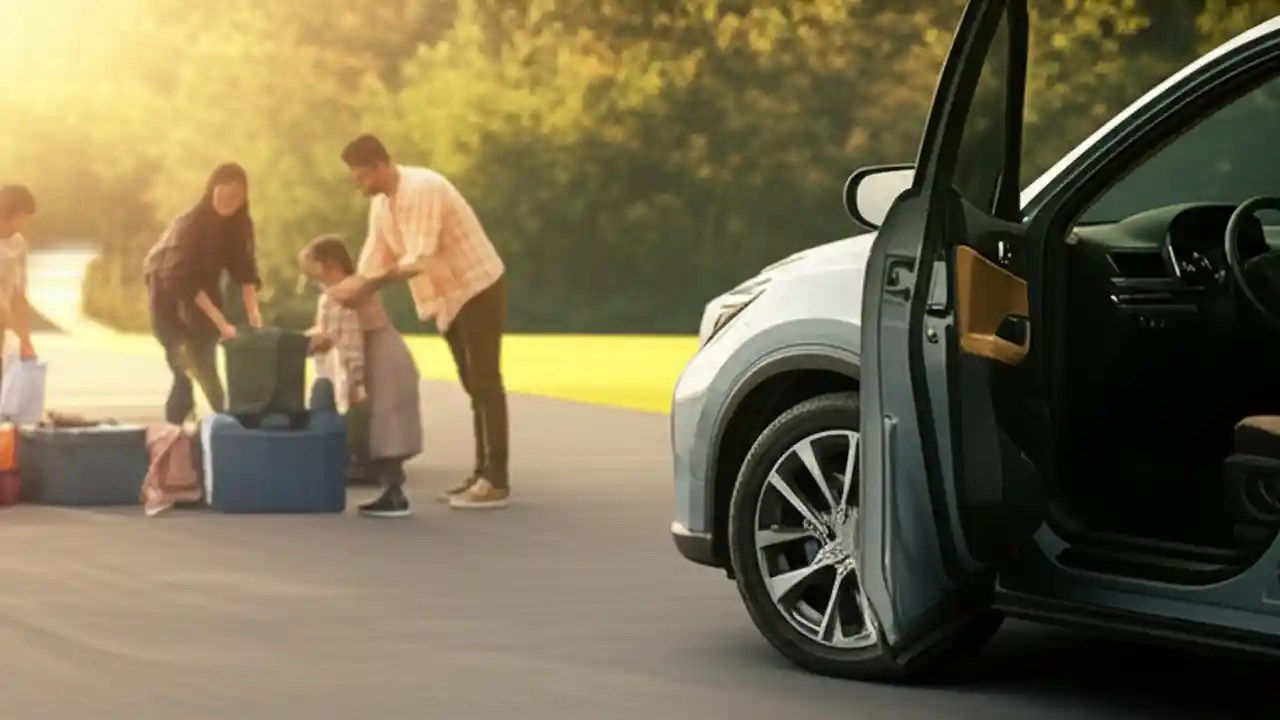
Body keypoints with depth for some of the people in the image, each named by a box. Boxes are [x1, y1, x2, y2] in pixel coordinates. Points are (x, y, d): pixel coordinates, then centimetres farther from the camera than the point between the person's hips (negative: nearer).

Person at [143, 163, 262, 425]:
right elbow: (186, 281, -34)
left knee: (206, 367, -2)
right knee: (186, 372, -14)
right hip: (169, 296, -6)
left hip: (203, 296, 6)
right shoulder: (190, 224, -30)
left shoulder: (240, 224, -11)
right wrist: (221, 322, -39)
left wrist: (252, 310, -28)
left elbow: (245, 269, -11)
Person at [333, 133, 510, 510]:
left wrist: (370, 286, -30)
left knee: (485, 382, -9)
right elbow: (372, 261, 5)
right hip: (450, 295, 9)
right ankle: (481, 473, 17)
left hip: (479, 288, -9)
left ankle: (496, 481, -10)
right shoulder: (380, 203, 3)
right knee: (472, 385, 12)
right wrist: (354, 296, -5)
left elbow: (420, 260, -31)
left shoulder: (422, 189, -25)